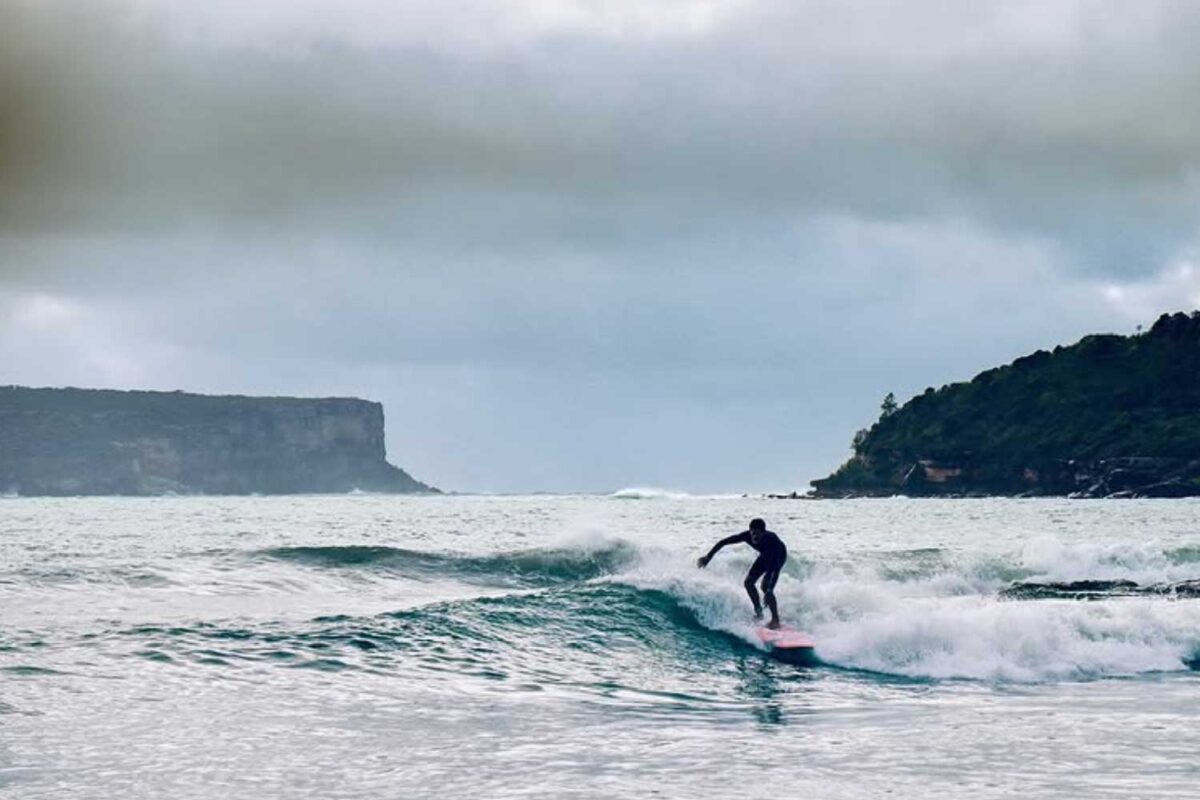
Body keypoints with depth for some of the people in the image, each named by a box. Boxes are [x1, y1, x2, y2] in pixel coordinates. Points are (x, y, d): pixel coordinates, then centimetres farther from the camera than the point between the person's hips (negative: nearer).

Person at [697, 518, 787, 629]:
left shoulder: (771, 540, -43)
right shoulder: (747, 536, -30)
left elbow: (776, 568, -45)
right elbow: (723, 542, -19)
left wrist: (770, 590, -53)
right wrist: (709, 556, -23)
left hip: (779, 556, -6)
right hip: (765, 555, 6)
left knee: (765, 585, -23)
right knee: (748, 582, -2)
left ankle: (775, 620, -17)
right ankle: (758, 610, 18)